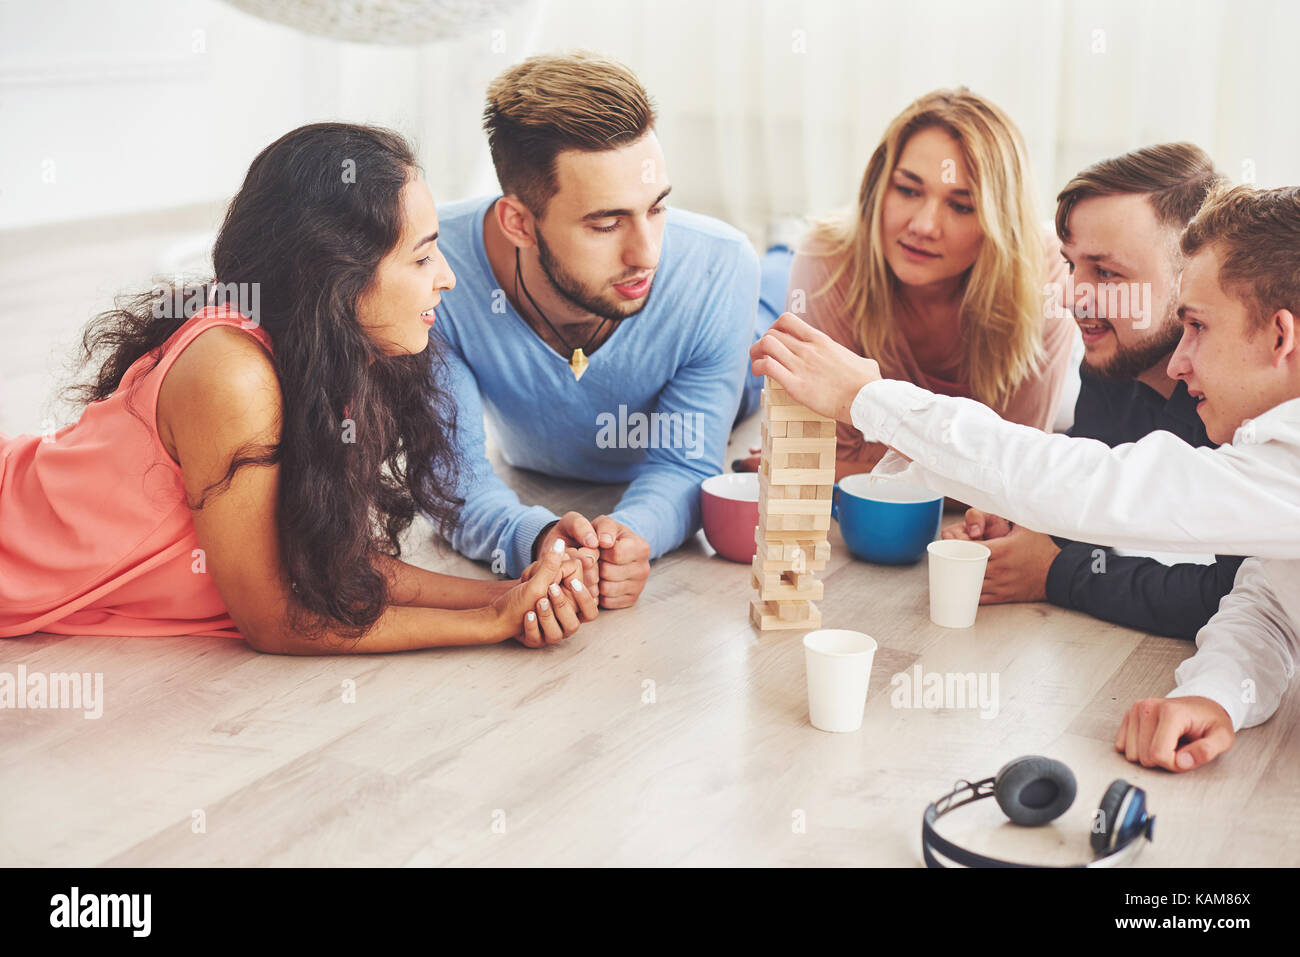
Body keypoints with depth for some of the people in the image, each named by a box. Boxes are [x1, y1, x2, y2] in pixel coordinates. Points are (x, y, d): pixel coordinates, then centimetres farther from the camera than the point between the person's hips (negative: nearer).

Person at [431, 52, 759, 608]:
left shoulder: (717, 271, -34)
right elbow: (453, 475, -32)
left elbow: (684, 466, -27)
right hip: (533, 492, 2)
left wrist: (630, 533, -53)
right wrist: (537, 538, -56)